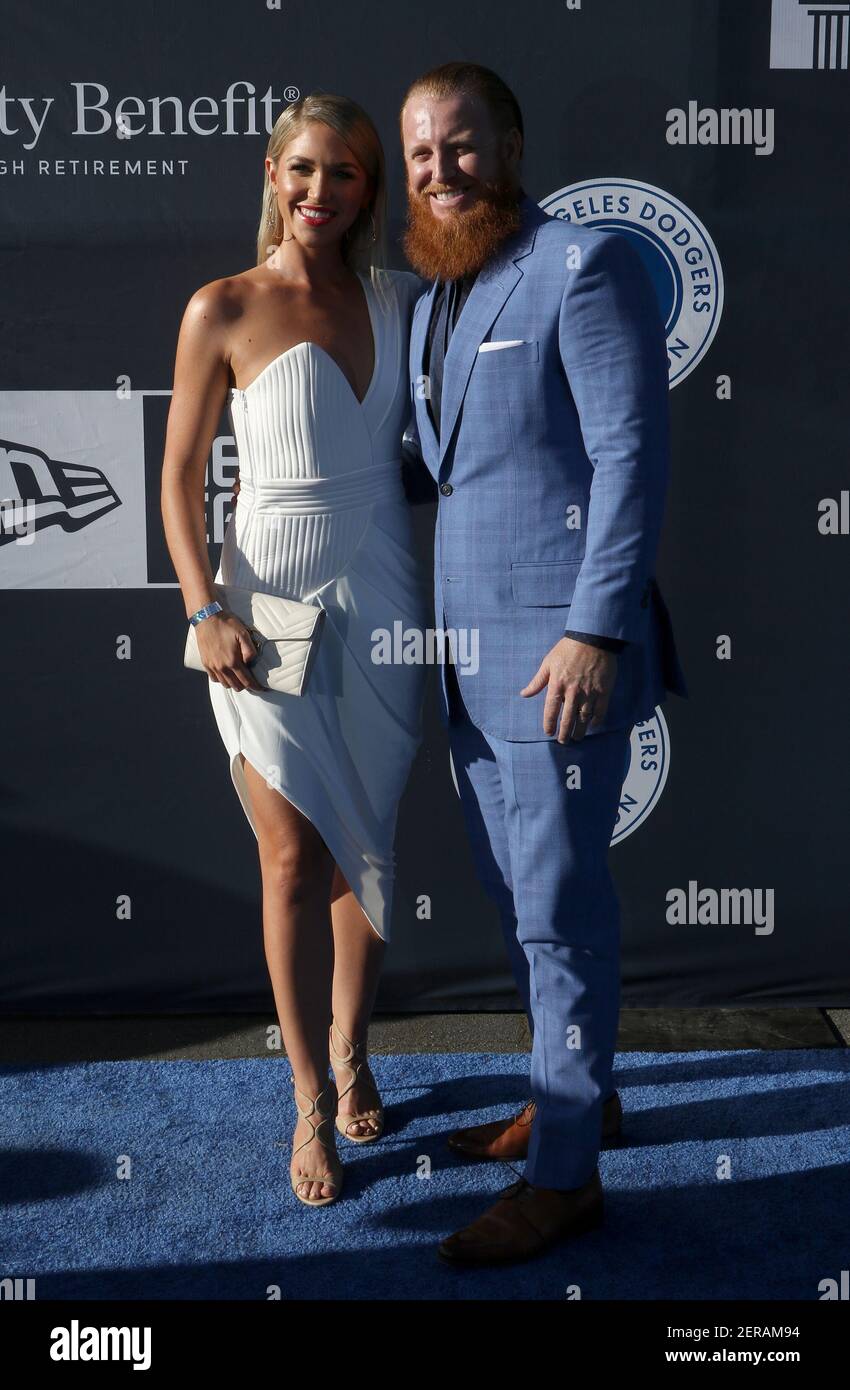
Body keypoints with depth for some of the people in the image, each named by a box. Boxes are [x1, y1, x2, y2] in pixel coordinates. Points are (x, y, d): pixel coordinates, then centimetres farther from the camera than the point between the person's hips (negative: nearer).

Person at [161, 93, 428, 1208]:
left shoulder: (399, 300, 6)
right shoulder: (223, 311, -4)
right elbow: (180, 479, -3)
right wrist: (205, 613, -12)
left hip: (382, 602, 4)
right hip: (271, 605, -3)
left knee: (369, 846, 12)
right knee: (295, 857, -2)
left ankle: (351, 1056, 32)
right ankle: (312, 1107, 15)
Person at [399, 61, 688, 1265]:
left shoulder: (585, 264, -7)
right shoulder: (434, 297, 17)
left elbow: (632, 457, -14)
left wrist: (596, 631, -20)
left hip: (560, 645, -8)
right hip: (471, 648, 8)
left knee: (560, 902, -2)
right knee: (513, 887, 16)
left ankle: (565, 1175, 11)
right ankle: (572, 1093, 34)